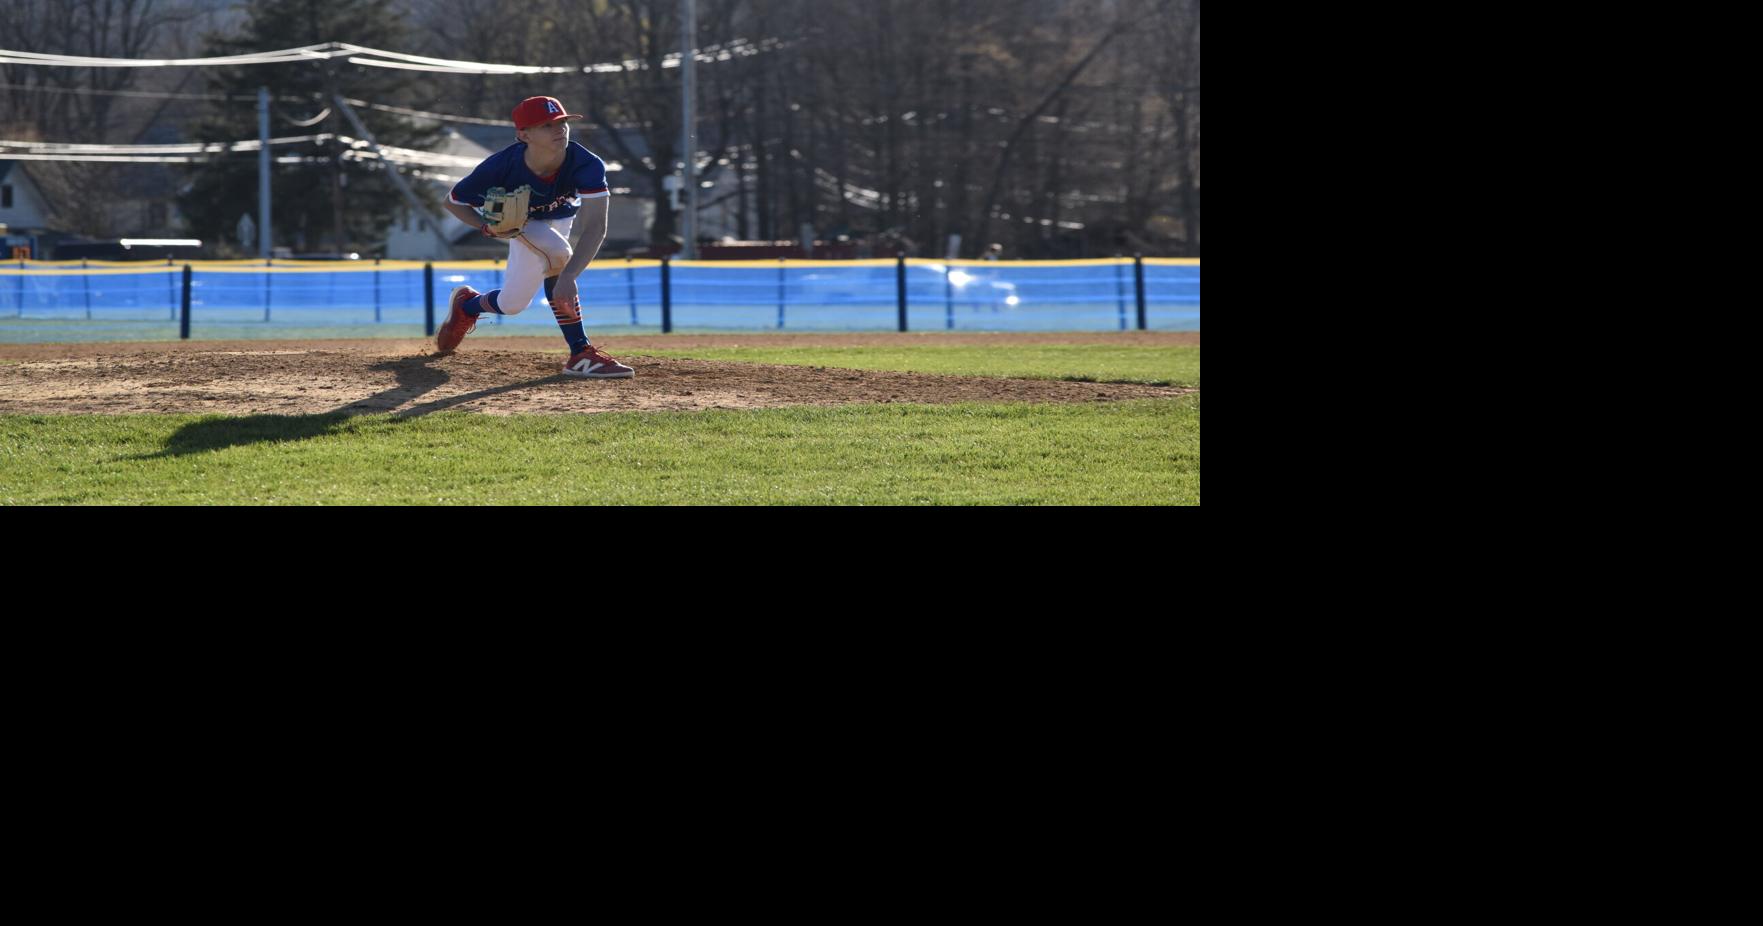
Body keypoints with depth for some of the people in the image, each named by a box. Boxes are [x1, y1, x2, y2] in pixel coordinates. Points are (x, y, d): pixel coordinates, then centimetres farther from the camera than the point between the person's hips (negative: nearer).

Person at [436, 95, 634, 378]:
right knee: (556, 254, -28)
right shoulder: (502, 167, -37)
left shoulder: (586, 165, -40)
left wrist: (568, 277, -61)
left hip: (563, 217, 2)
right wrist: (487, 227, -38)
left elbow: (595, 227, -48)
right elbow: (453, 201, -19)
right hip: (520, 223, -2)